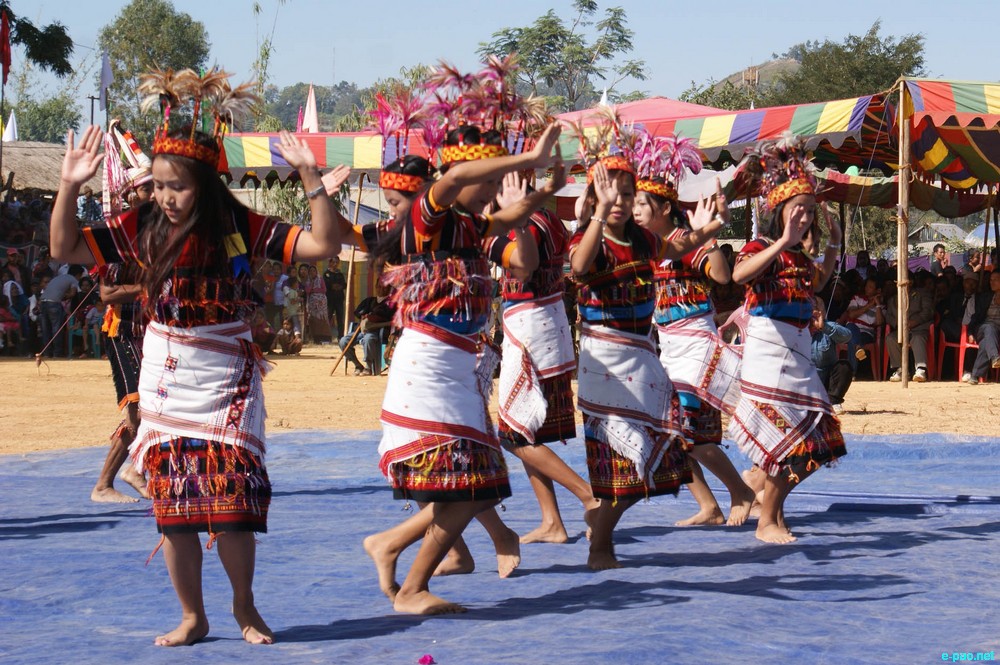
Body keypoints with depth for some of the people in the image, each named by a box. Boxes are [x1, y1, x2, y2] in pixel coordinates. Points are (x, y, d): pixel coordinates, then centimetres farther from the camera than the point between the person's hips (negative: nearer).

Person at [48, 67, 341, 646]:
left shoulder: (240, 228, -8)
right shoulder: (144, 228, -1)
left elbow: (325, 244, -13)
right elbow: (65, 249, 1)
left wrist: (310, 175, -21)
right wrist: (70, 186, -10)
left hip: (227, 381, -3)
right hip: (165, 380, 3)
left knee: (232, 505, -8)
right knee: (174, 508, 4)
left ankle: (245, 605, 15)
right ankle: (192, 616, 19)